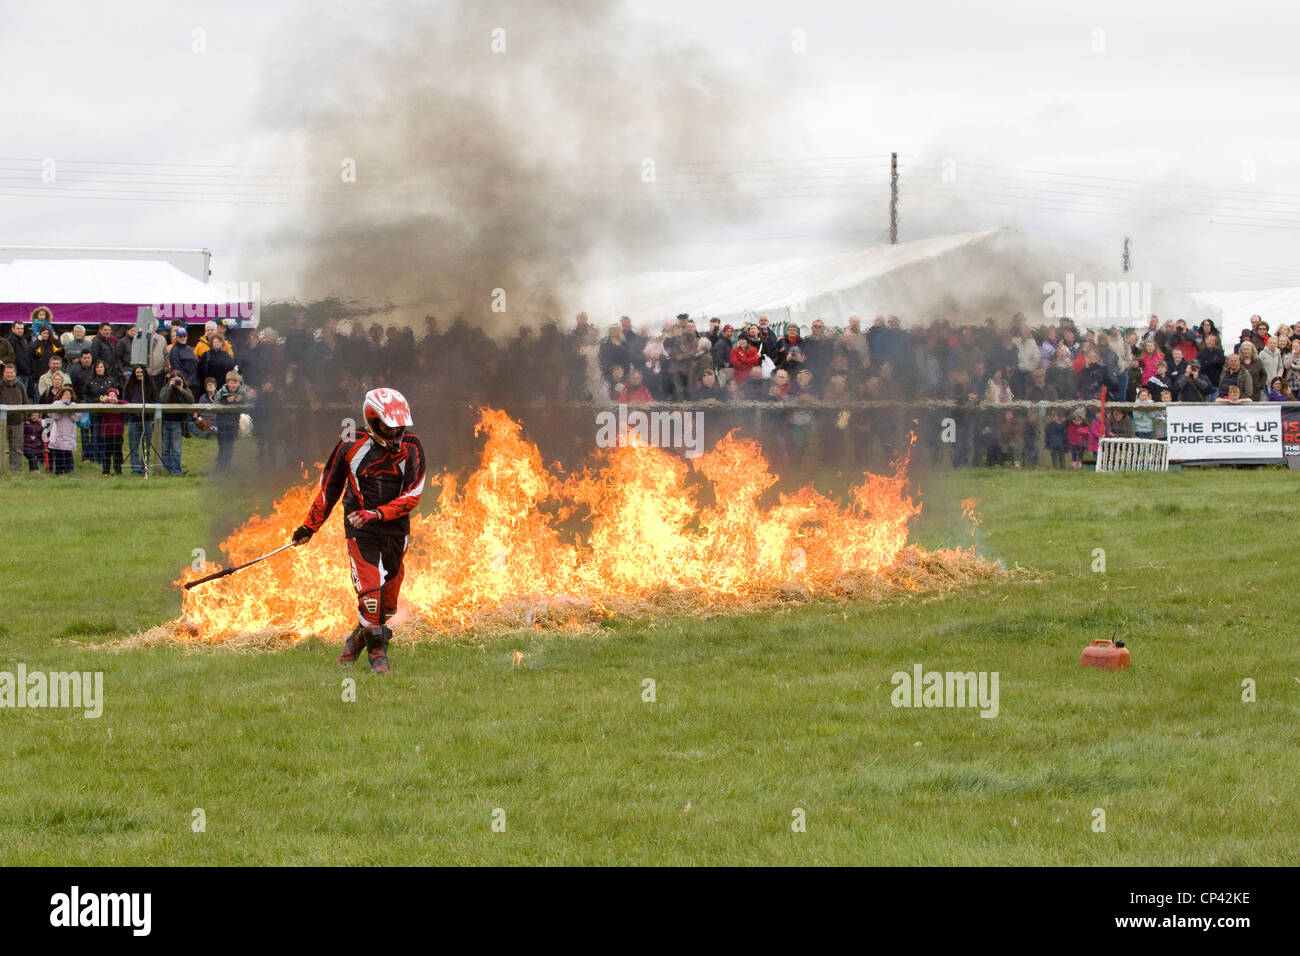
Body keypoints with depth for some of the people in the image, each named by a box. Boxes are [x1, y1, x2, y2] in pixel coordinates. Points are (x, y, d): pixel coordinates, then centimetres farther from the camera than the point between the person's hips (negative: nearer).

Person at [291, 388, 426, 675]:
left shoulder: (411, 448, -3)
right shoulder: (350, 446, -5)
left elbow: (412, 495, -8)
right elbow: (329, 489, 7)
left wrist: (376, 514, -21)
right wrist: (310, 527, 12)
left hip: (396, 530, 2)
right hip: (361, 532, -2)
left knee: (387, 601, 7)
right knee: (371, 593, -14)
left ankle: (357, 641, 31)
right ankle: (377, 653, 1)